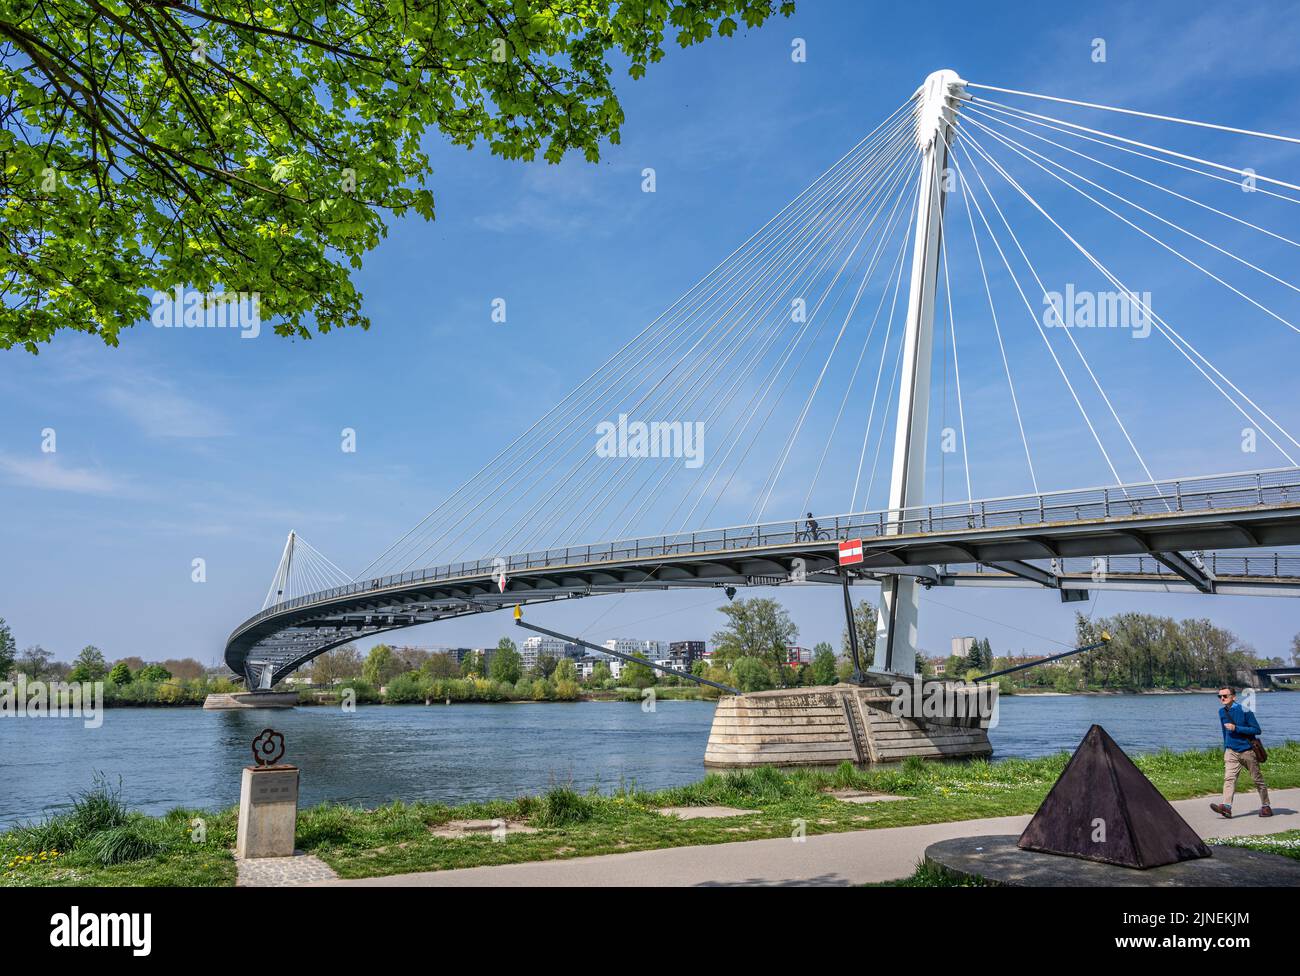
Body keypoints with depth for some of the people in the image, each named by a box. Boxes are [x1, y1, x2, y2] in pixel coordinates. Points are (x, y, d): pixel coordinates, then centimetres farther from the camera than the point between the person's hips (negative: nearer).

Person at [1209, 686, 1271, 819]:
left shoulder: (1244, 710, -11)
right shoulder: (1222, 712, 8)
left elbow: (1257, 730, -13)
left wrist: (1236, 728, -21)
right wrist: (1225, 748, 23)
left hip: (1247, 750, -4)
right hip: (1231, 751, 4)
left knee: (1257, 779, 8)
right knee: (1229, 778, -11)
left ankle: (1265, 806, 24)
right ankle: (1226, 807, -22)